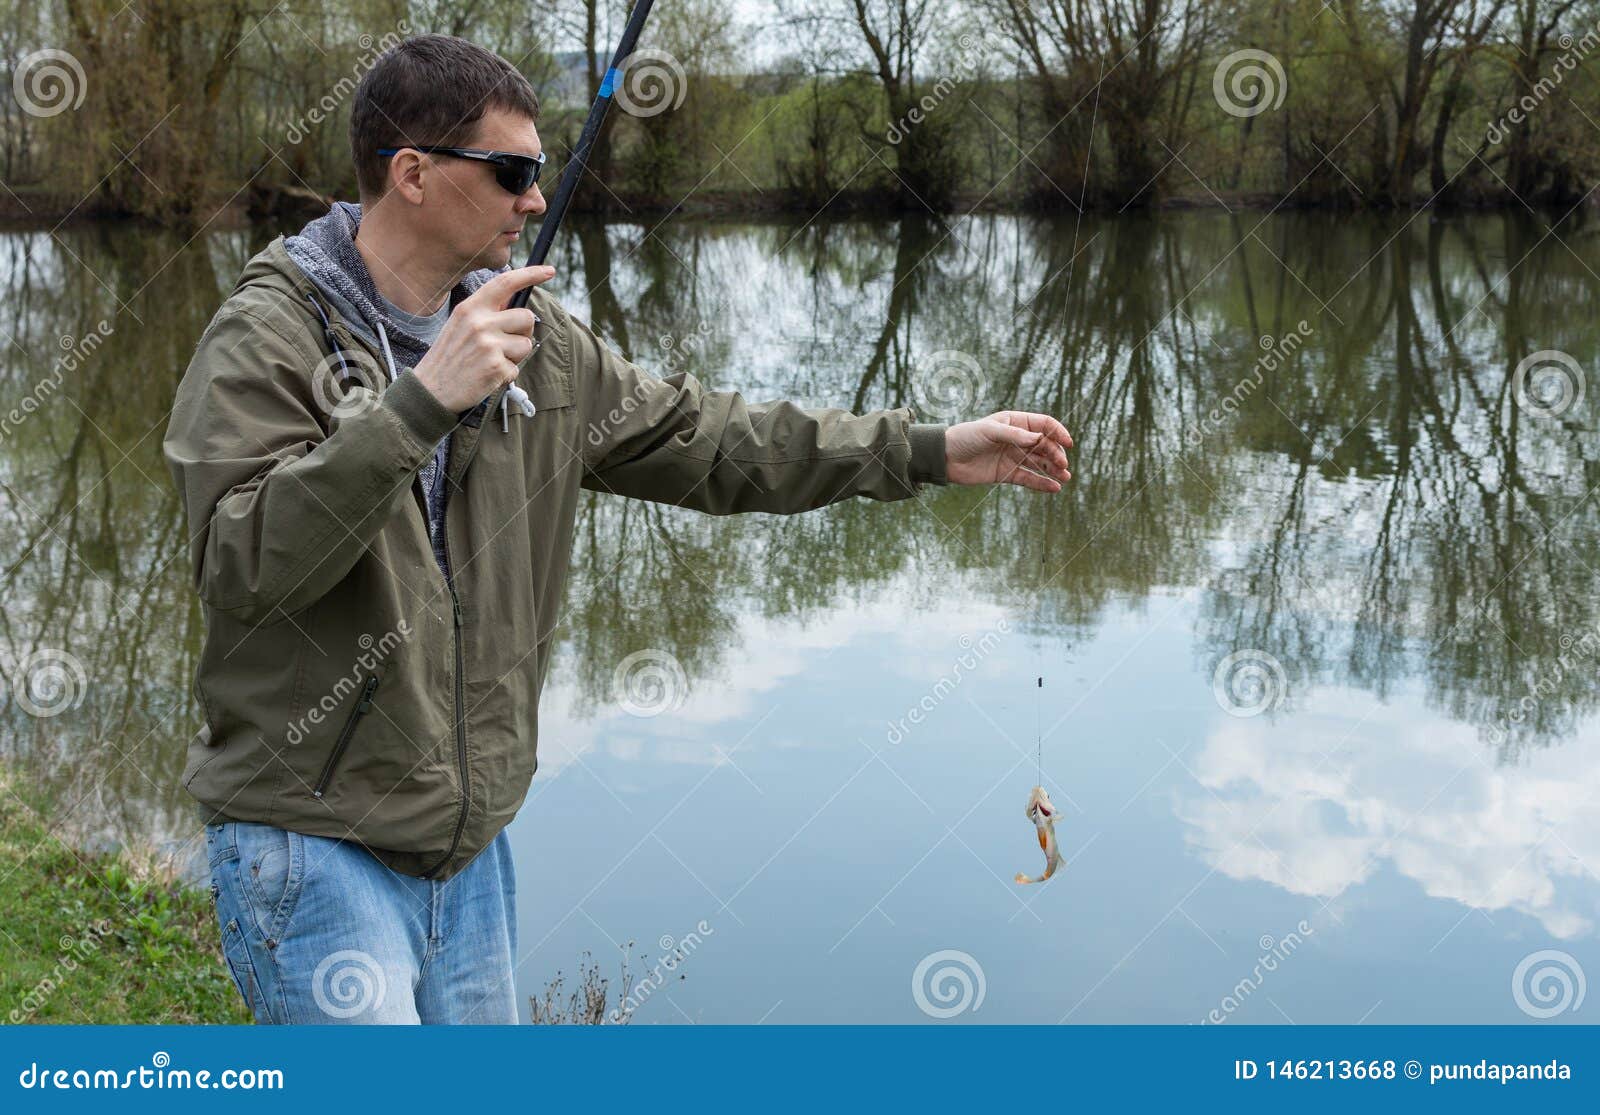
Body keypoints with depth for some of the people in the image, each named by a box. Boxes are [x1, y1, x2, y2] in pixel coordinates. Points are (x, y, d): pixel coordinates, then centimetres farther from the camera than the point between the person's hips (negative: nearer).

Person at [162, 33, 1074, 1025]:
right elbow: (242, 563, -26)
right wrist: (420, 403, -35)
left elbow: (703, 441, 11)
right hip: (314, 841, -6)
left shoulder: (532, 338, 6)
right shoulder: (270, 336, -13)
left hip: (468, 845, 7)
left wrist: (932, 451, 11)